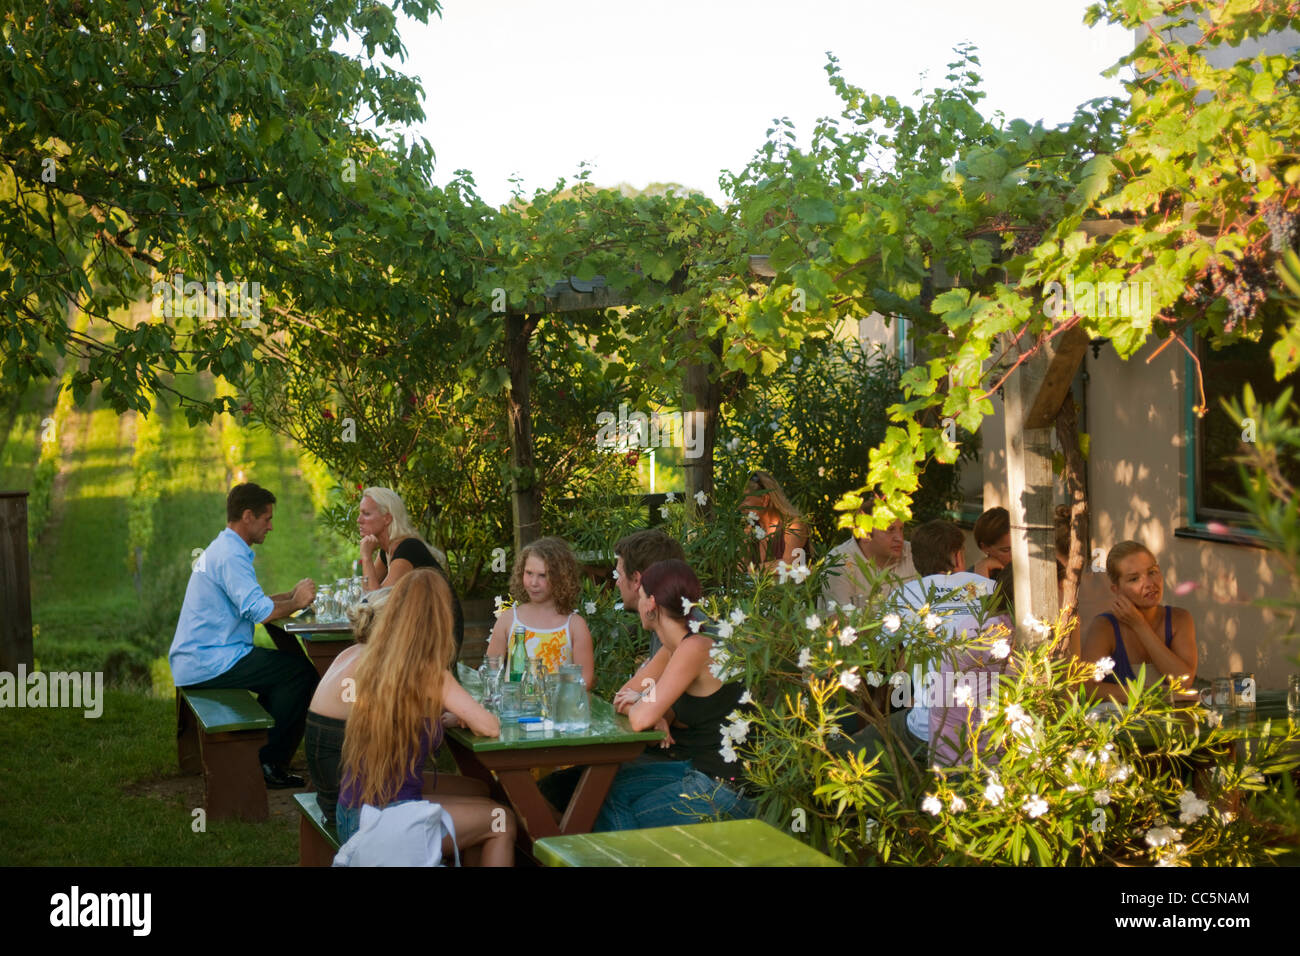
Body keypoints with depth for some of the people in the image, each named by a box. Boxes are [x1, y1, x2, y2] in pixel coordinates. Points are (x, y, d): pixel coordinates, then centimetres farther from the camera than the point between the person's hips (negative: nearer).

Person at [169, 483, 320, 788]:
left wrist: (290, 595, 13)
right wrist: (295, 603, -8)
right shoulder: (231, 554, -17)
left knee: (283, 665, 19)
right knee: (301, 671, -12)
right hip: (209, 664, -11)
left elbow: (249, 600, 24)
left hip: (191, 662, 11)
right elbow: (259, 611, -26)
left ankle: (255, 754, 17)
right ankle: (267, 763, -5)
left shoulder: (220, 548, 18)